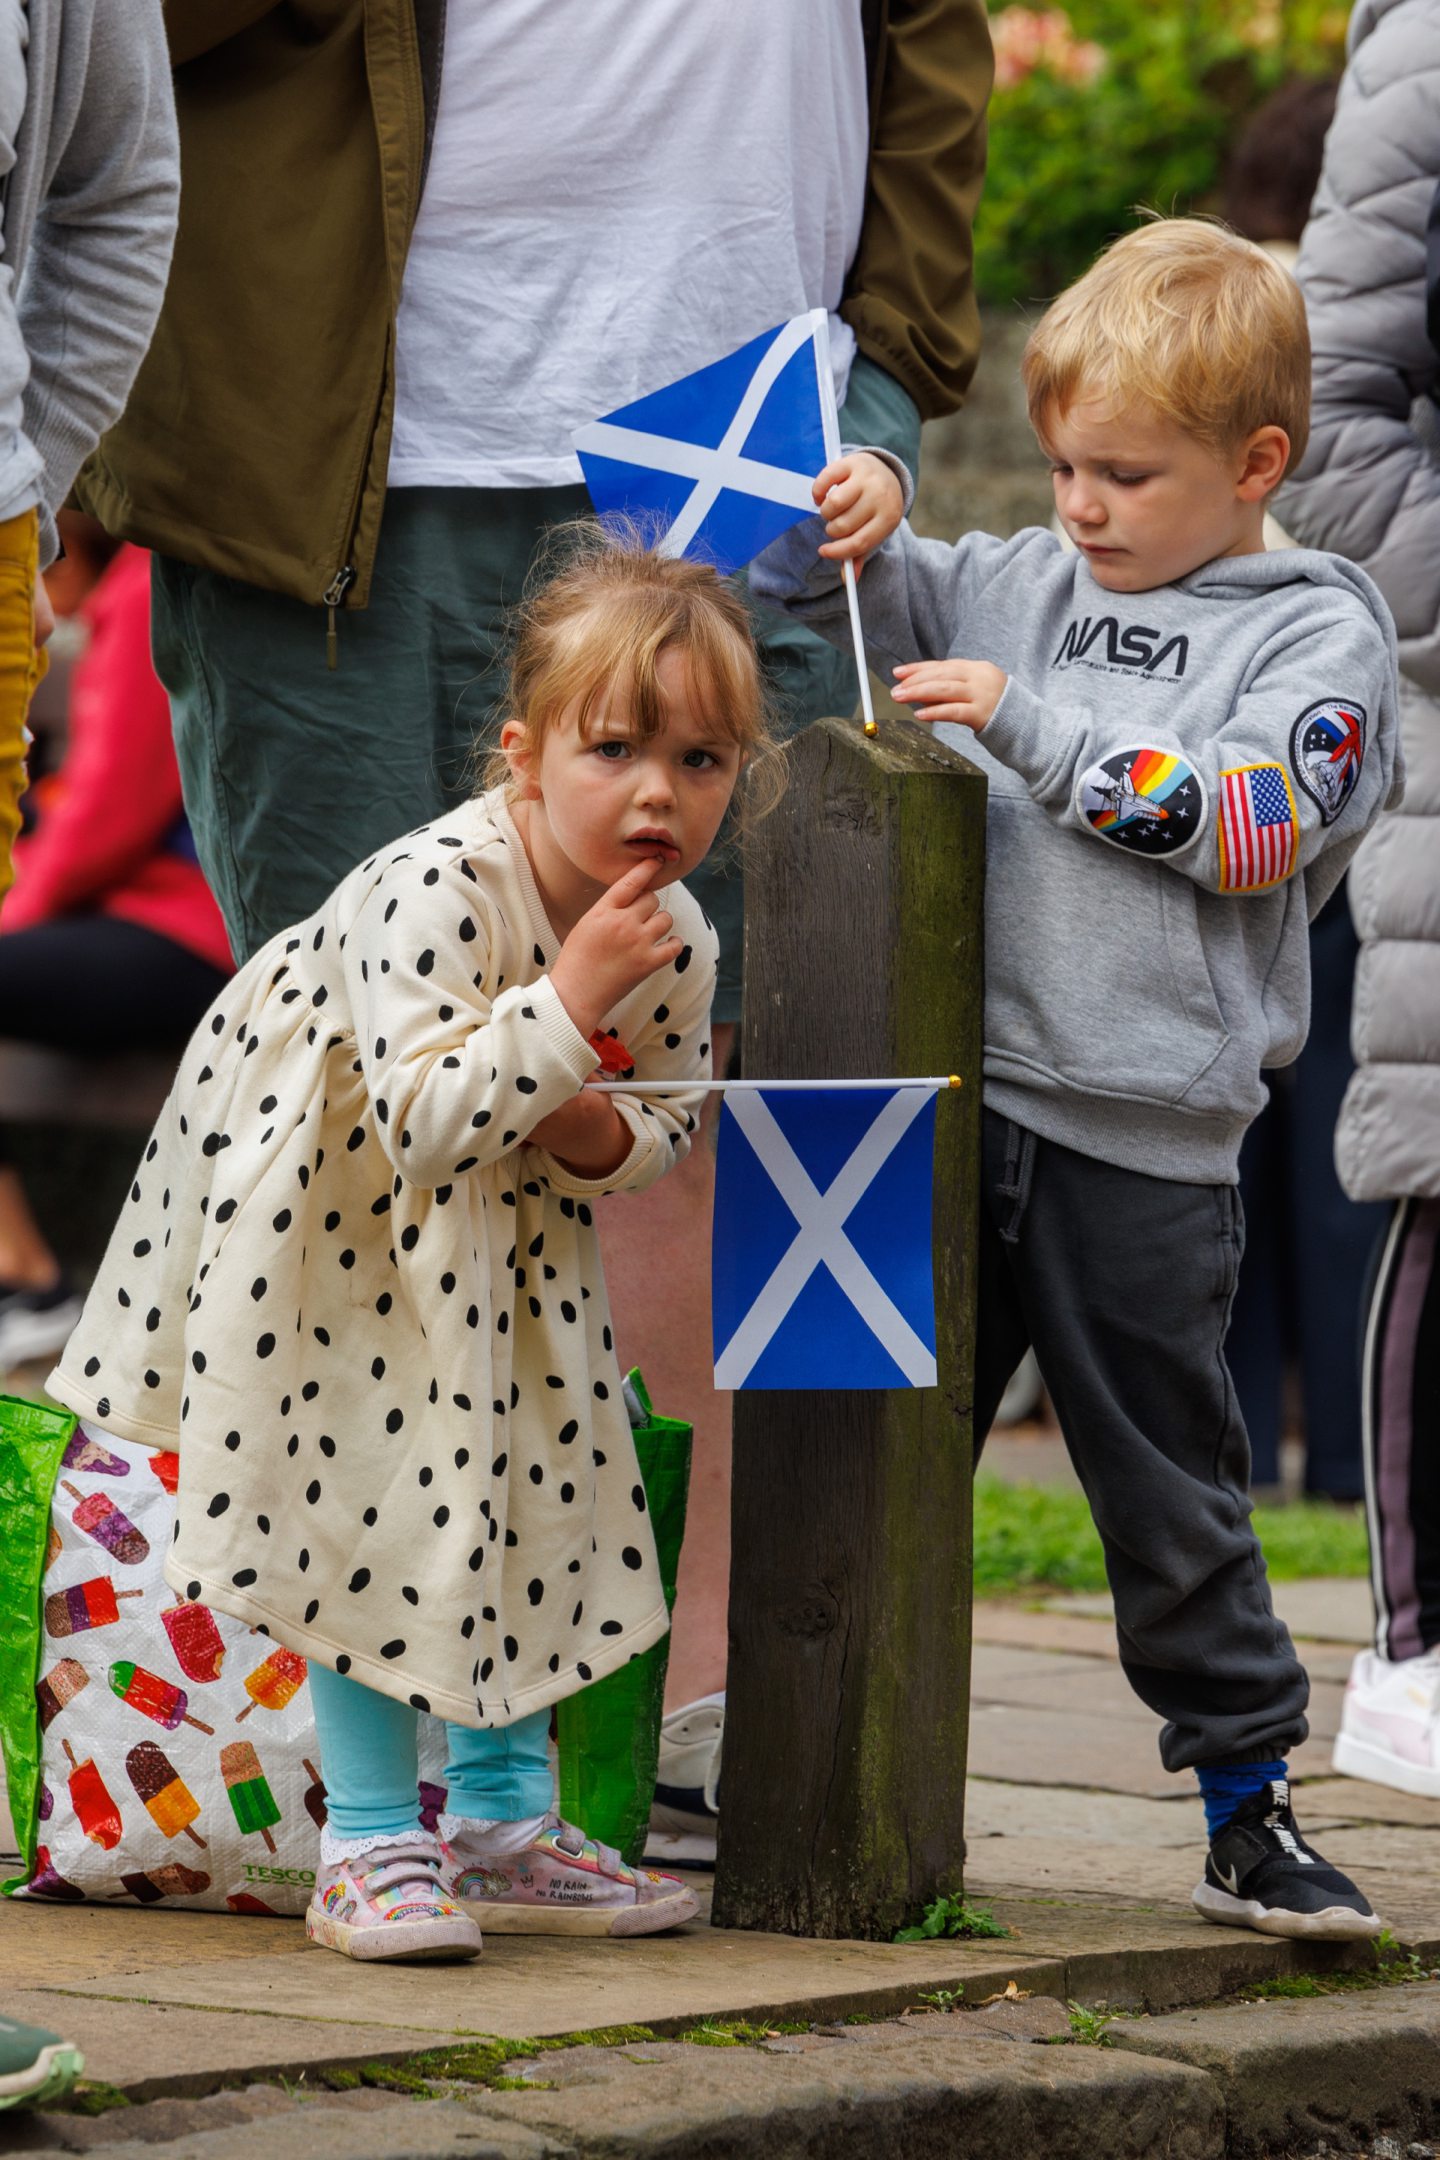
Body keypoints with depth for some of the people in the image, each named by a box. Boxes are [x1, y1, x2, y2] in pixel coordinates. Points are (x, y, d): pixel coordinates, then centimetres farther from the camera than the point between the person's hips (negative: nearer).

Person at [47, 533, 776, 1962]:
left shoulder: (676, 939, -14)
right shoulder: (438, 887, -34)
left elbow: (673, 1113, 4)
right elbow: (422, 1123, -41)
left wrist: (605, 1135, -18)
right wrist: (568, 1002, -43)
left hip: (506, 1219, 7)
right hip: (322, 1191, -7)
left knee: (535, 1493, 8)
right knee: (362, 1491, -9)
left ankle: (501, 1820, 21)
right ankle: (370, 1843, -1)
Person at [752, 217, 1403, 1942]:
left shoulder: (1318, 634, -1)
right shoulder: (1021, 588, 12)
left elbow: (1250, 824, -15)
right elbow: (836, 594, 20)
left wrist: (1034, 729, -15)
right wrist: (856, 520, -3)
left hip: (1145, 1138, -4)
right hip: (954, 1101, 4)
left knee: (1167, 1484, 2)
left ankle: (1249, 1805, 12)